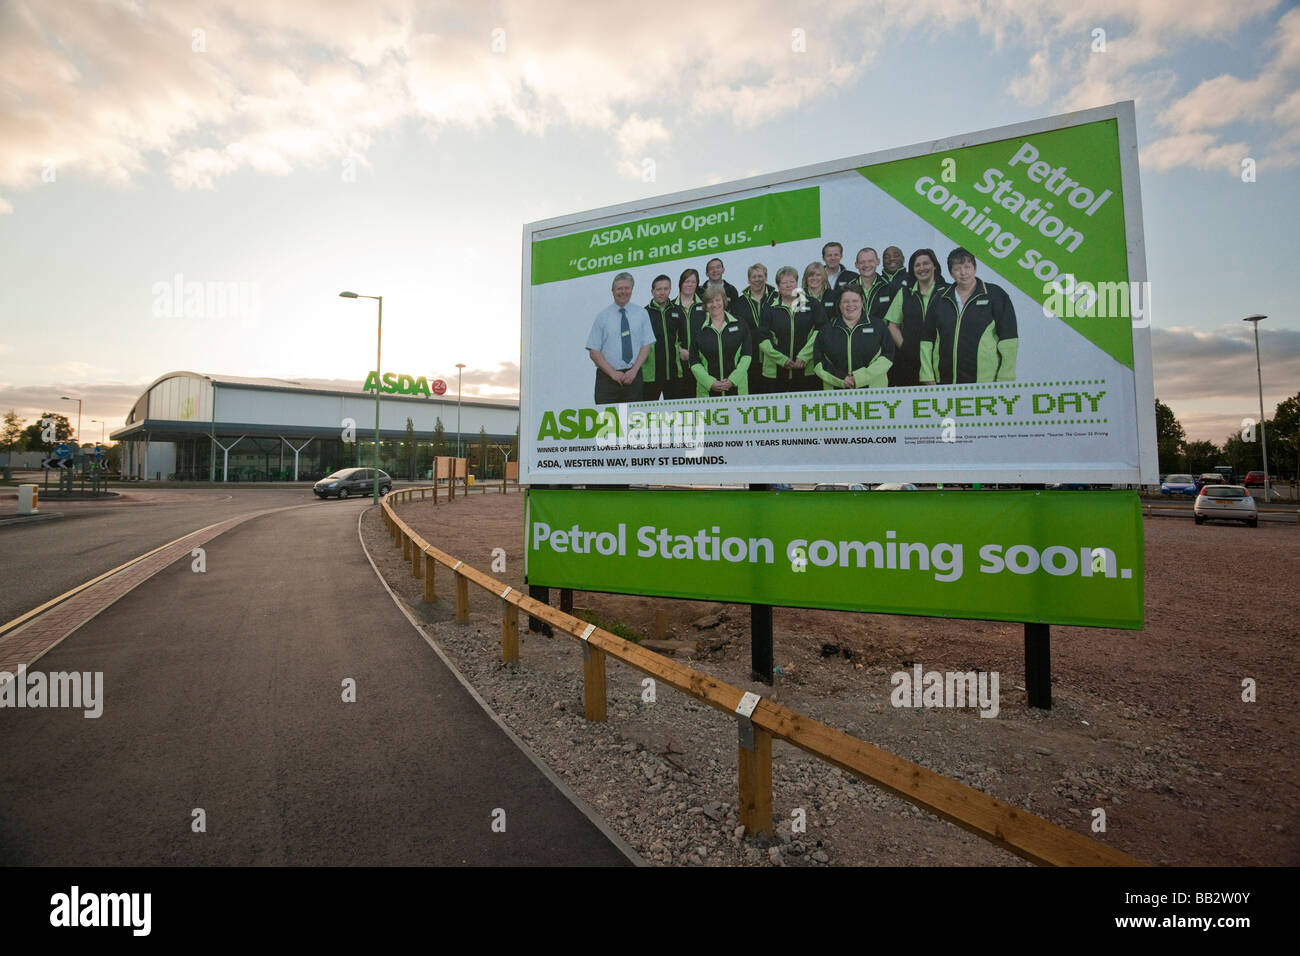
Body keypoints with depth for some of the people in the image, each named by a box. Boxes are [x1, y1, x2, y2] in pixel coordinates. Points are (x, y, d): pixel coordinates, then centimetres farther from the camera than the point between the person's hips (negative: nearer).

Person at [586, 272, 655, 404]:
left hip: (633, 376, 1)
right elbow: (593, 351, 1)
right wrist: (613, 373, -9)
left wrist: (634, 370, -9)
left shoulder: (641, 313, 9)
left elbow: (647, 345, 4)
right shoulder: (602, 316, 5)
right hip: (607, 378, -1)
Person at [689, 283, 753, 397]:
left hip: (737, 388, 0)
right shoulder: (698, 329, 6)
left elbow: (747, 355, 2)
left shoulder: (740, 324, 7)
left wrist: (733, 380, -10)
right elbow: (694, 362, 2)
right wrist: (710, 383, -12)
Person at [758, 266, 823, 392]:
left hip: (807, 370, 0)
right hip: (775, 371, 0)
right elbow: (763, 339, 1)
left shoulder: (812, 304, 9)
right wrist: (782, 359, -11)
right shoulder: (769, 308, 9)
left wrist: (804, 356, -12)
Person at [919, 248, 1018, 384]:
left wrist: (1004, 378, -7)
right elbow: (927, 339, 10)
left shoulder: (995, 295, 4)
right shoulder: (940, 299, 12)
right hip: (944, 381, 2)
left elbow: (1008, 338, -1)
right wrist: (927, 376, 2)